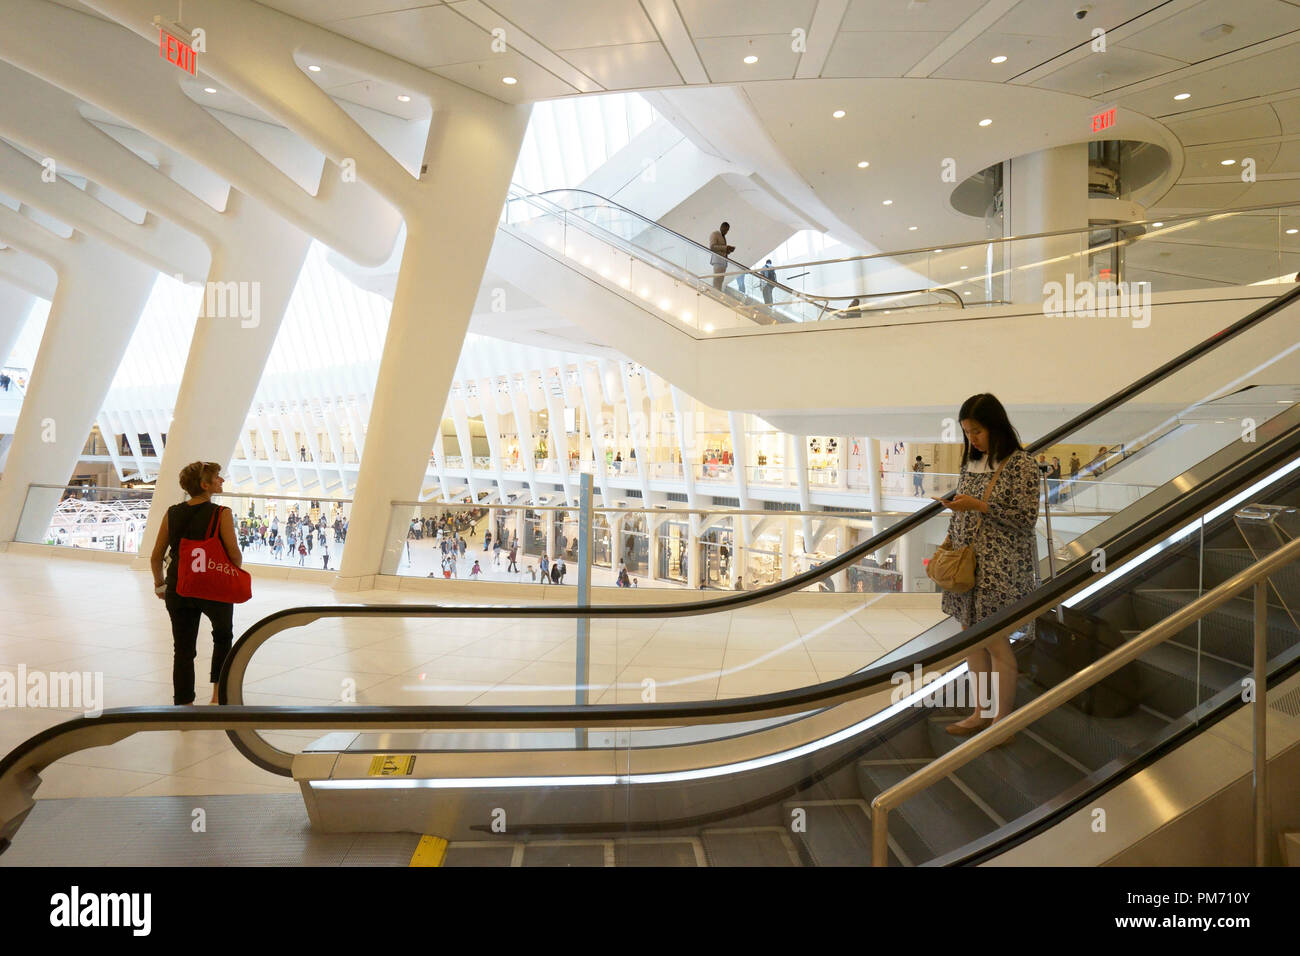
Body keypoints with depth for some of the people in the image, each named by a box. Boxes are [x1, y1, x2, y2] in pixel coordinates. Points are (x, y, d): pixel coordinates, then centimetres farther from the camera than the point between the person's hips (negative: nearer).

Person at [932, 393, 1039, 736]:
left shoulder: (1021, 465, -10)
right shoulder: (972, 463, 10)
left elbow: (1027, 517, -15)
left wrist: (978, 505, -21)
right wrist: (948, 542, 6)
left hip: (1000, 569, -7)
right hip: (968, 565, 7)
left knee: (995, 642, -1)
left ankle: (1002, 719, 13)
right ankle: (982, 712, 25)